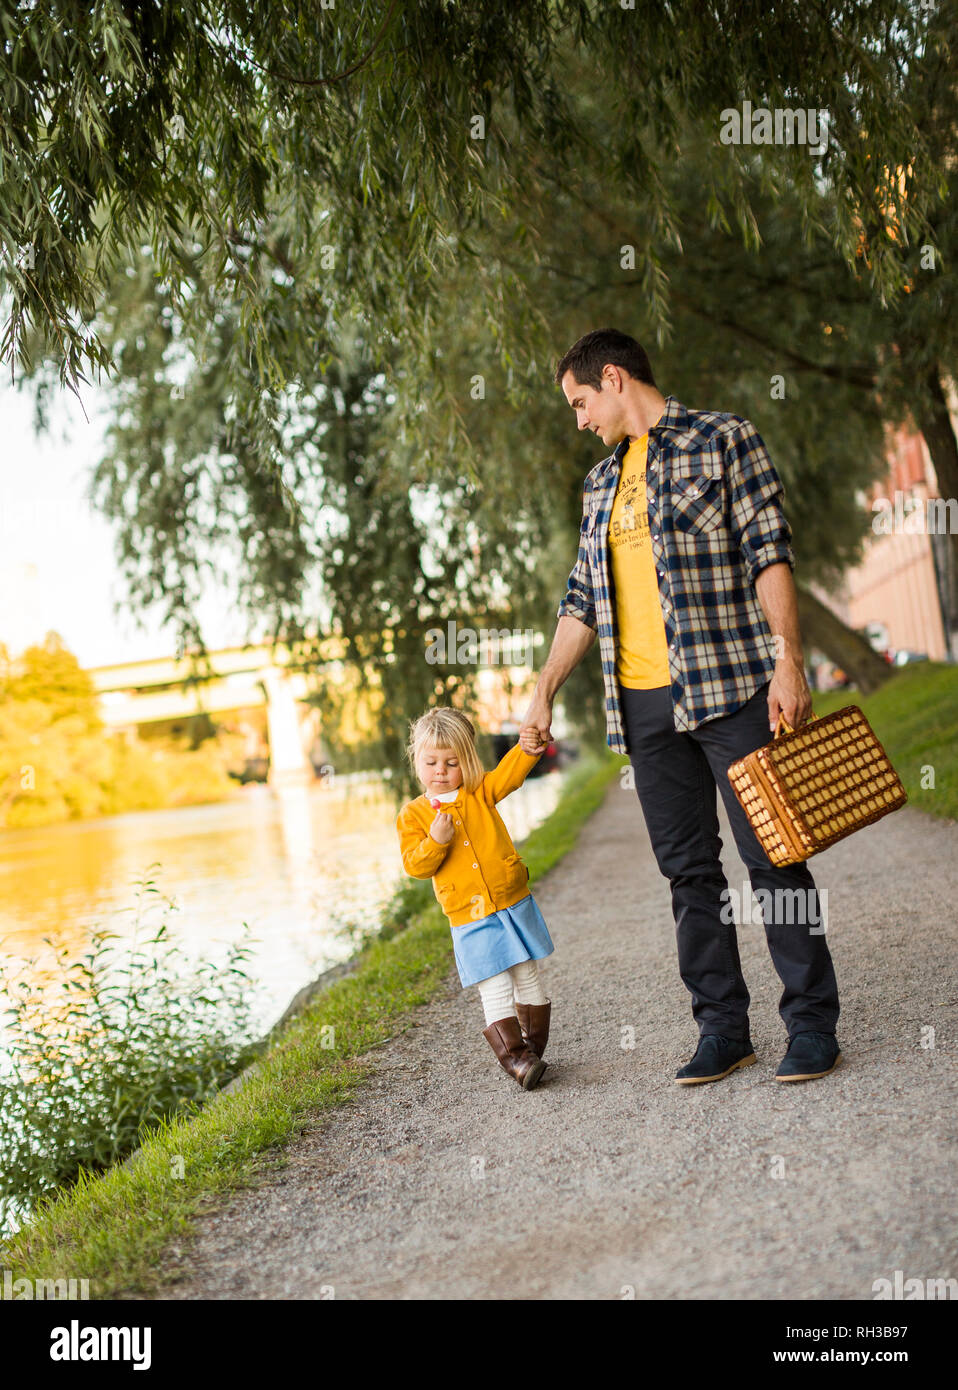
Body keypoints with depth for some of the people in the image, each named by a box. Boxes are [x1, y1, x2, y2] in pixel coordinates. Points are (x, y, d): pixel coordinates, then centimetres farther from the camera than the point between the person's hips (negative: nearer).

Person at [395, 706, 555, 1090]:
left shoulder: (481, 792, 4)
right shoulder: (413, 814, 0)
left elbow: (510, 771, -12)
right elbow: (414, 866, -4)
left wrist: (527, 748, -32)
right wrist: (435, 842, -22)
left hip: (514, 905, 3)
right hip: (470, 920, -3)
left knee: (528, 982, 12)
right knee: (496, 993, -10)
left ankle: (531, 1050, 26)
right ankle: (516, 1058, -7)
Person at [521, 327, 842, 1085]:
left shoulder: (721, 439, 1)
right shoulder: (602, 482, 20)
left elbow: (768, 552, -6)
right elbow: (583, 599, 21)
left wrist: (789, 660, -15)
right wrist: (545, 692, 16)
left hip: (730, 687, -6)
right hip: (644, 703, 6)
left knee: (771, 854, -4)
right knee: (688, 868, 7)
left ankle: (813, 1024, 5)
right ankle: (723, 1028, 14)